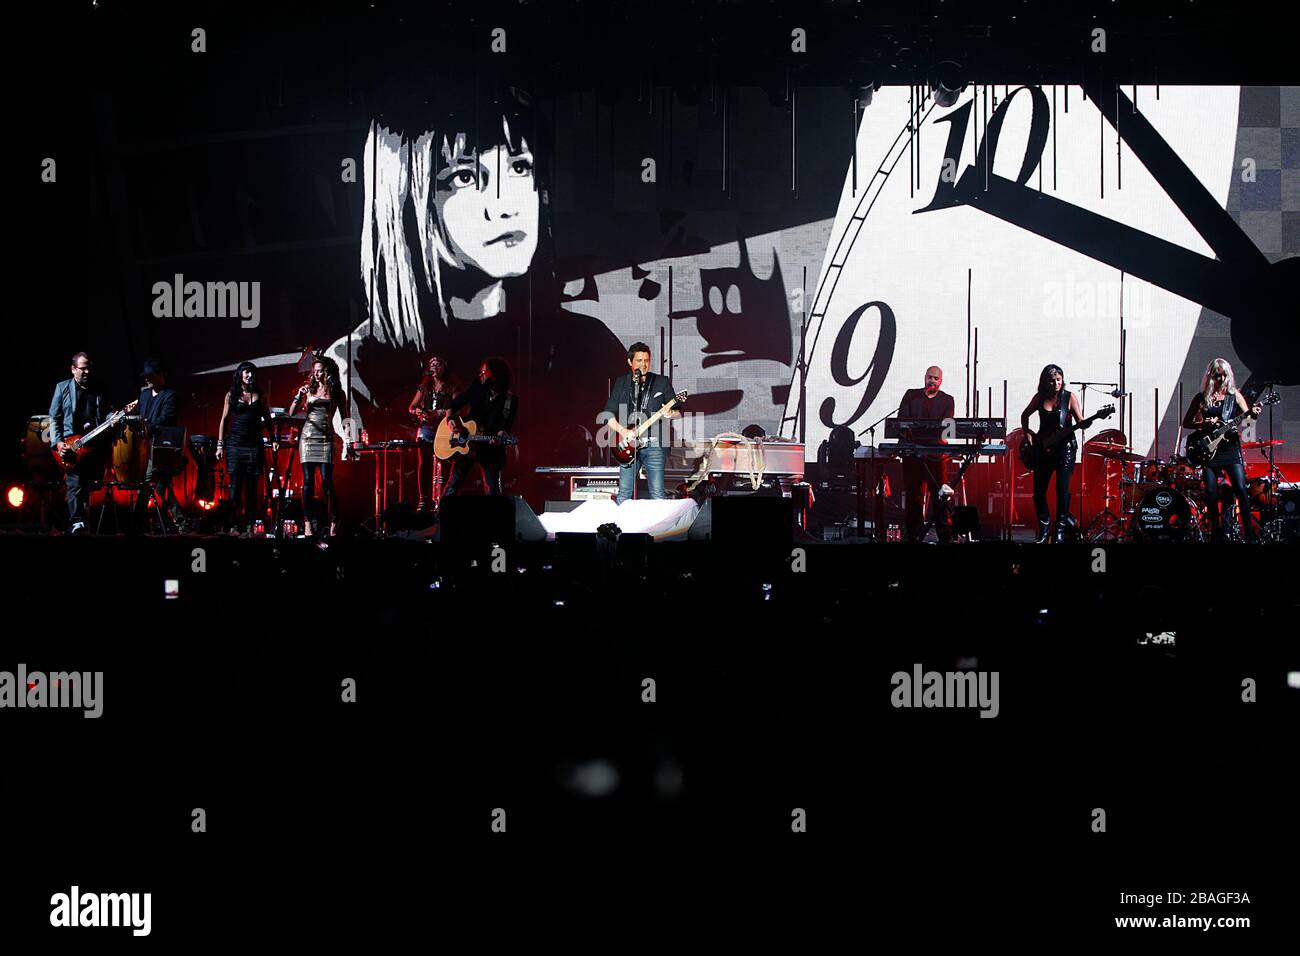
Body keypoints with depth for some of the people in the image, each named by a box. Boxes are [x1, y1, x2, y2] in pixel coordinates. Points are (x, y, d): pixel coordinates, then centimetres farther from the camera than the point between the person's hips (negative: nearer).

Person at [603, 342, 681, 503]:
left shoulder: (662, 382, 7)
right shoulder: (621, 383, 12)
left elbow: (679, 412, 8)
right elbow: (608, 414, 9)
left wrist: (671, 414, -16)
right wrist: (623, 431, -8)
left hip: (654, 445, -2)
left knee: (658, 495, -8)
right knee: (624, 494, 0)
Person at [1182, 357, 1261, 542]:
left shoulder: (1234, 395, 7)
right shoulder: (1201, 398, 7)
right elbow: (1186, 423, 9)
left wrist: (1253, 413, -24)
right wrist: (1204, 424, -8)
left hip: (1231, 448, -1)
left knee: (1241, 490, -10)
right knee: (1211, 493, -1)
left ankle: (1249, 532, -6)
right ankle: (1217, 532, 10)